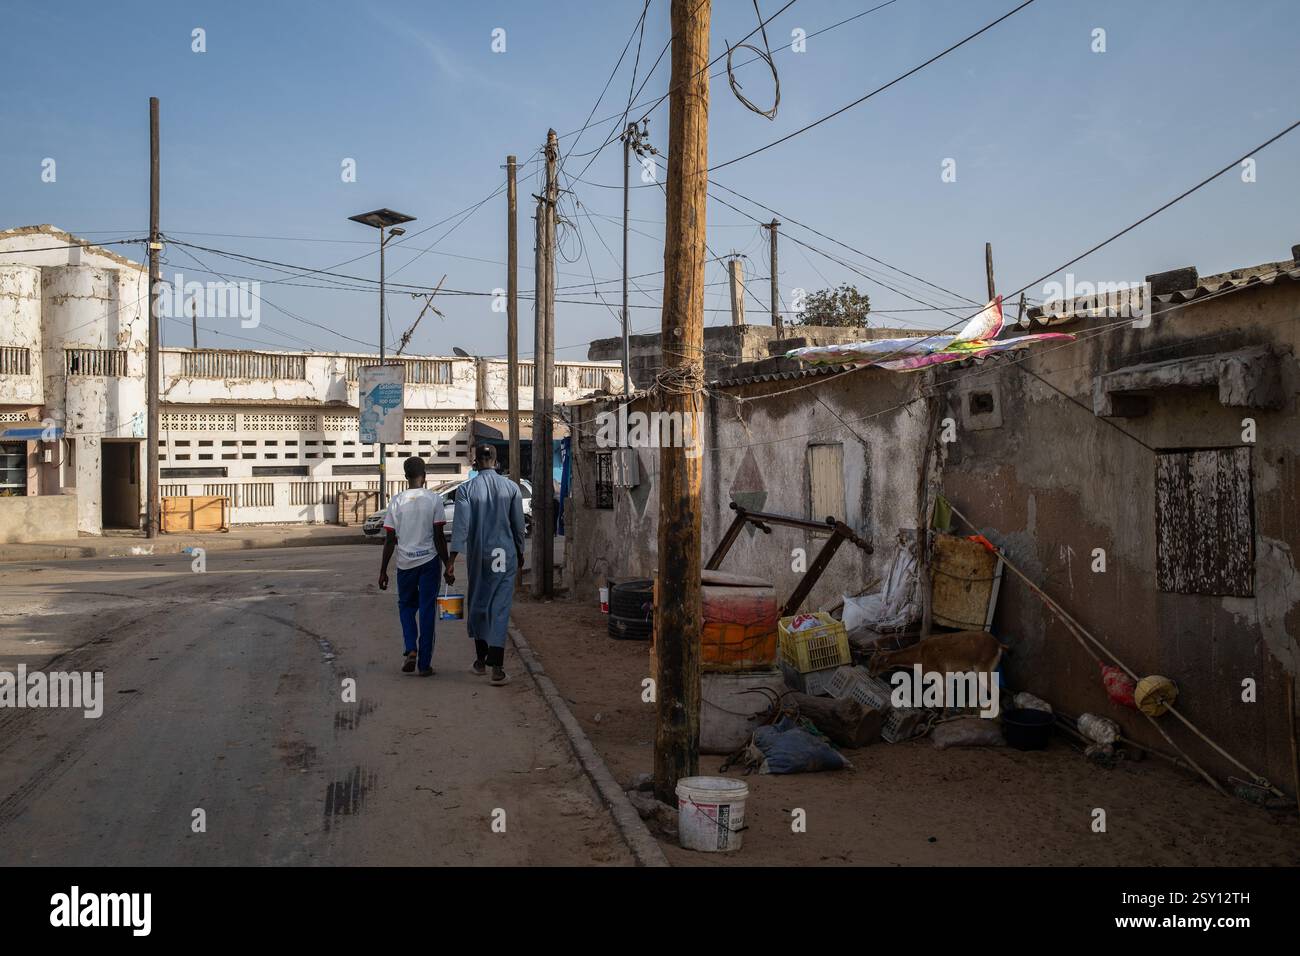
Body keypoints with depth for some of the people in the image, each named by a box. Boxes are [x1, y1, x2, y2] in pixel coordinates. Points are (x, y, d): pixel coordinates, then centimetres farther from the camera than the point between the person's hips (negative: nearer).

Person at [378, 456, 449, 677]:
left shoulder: (397, 501, 0)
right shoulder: (434, 499, -5)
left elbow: (390, 540, 1)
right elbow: (439, 536, -7)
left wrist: (383, 570, 8)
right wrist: (447, 564, 2)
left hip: (405, 562, 1)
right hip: (429, 561, -1)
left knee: (406, 605, 19)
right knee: (427, 609, 4)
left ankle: (411, 650, 0)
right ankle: (425, 663, 5)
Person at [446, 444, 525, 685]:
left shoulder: (466, 489, -6)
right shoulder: (511, 487, -1)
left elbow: (460, 526, -12)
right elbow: (518, 525, 4)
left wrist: (451, 561, -11)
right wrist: (520, 553, 18)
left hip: (478, 556, 0)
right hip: (505, 554, 0)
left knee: (477, 604, 16)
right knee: (500, 606, 0)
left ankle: (481, 659, 25)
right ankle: (496, 666, -7)